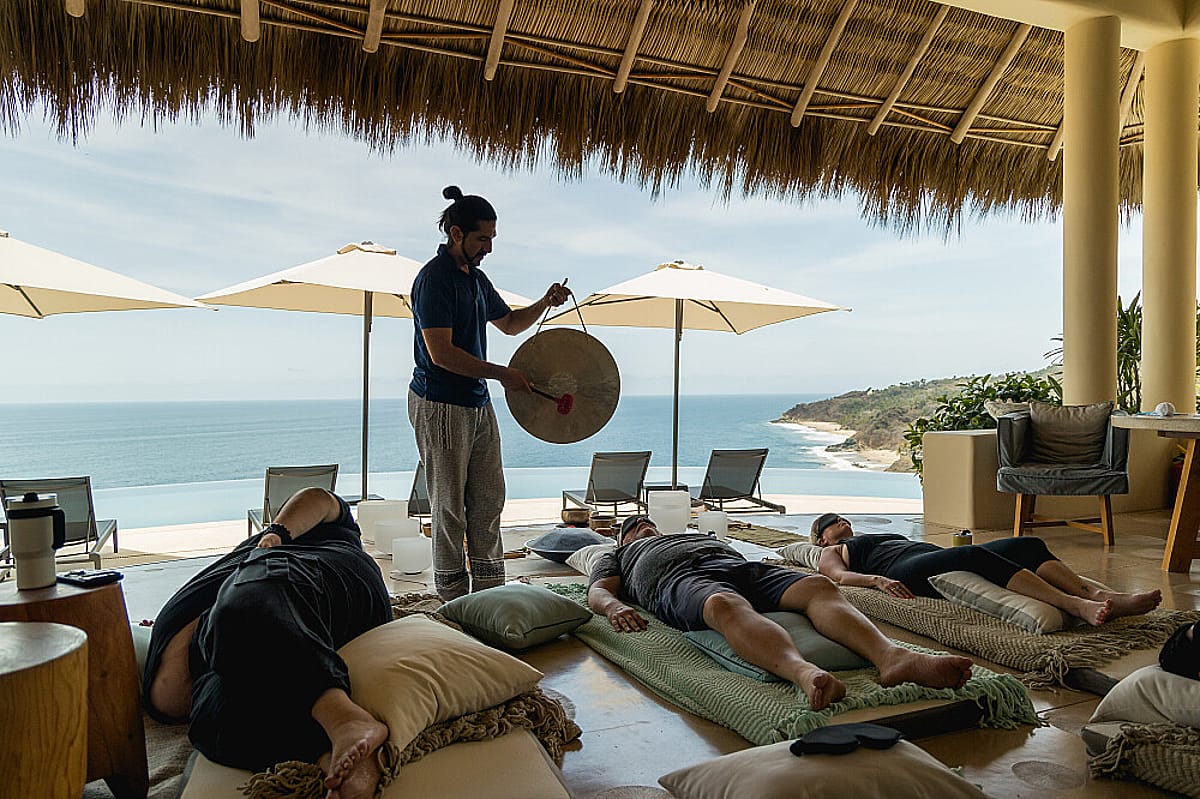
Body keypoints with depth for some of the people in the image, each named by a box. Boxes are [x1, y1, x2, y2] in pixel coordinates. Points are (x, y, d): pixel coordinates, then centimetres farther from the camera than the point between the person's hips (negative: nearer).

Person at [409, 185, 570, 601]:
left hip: (478, 402, 9)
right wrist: (502, 374, -18)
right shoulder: (434, 278, -14)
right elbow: (441, 352, -21)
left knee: (489, 497, 11)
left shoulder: (476, 278, 14)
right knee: (450, 504, 1)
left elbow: (510, 323, 27)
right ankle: (454, 597, 13)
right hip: (440, 405, -9)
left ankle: (489, 590, 21)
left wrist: (544, 303, 8)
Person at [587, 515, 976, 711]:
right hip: (675, 580, -5)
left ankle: (891, 657, -52)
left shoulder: (697, 534, 48)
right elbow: (597, 591, 17)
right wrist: (614, 606, -10)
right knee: (726, 604, -43)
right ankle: (805, 673, -70)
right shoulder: (618, 556, 38)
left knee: (819, 586, -26)